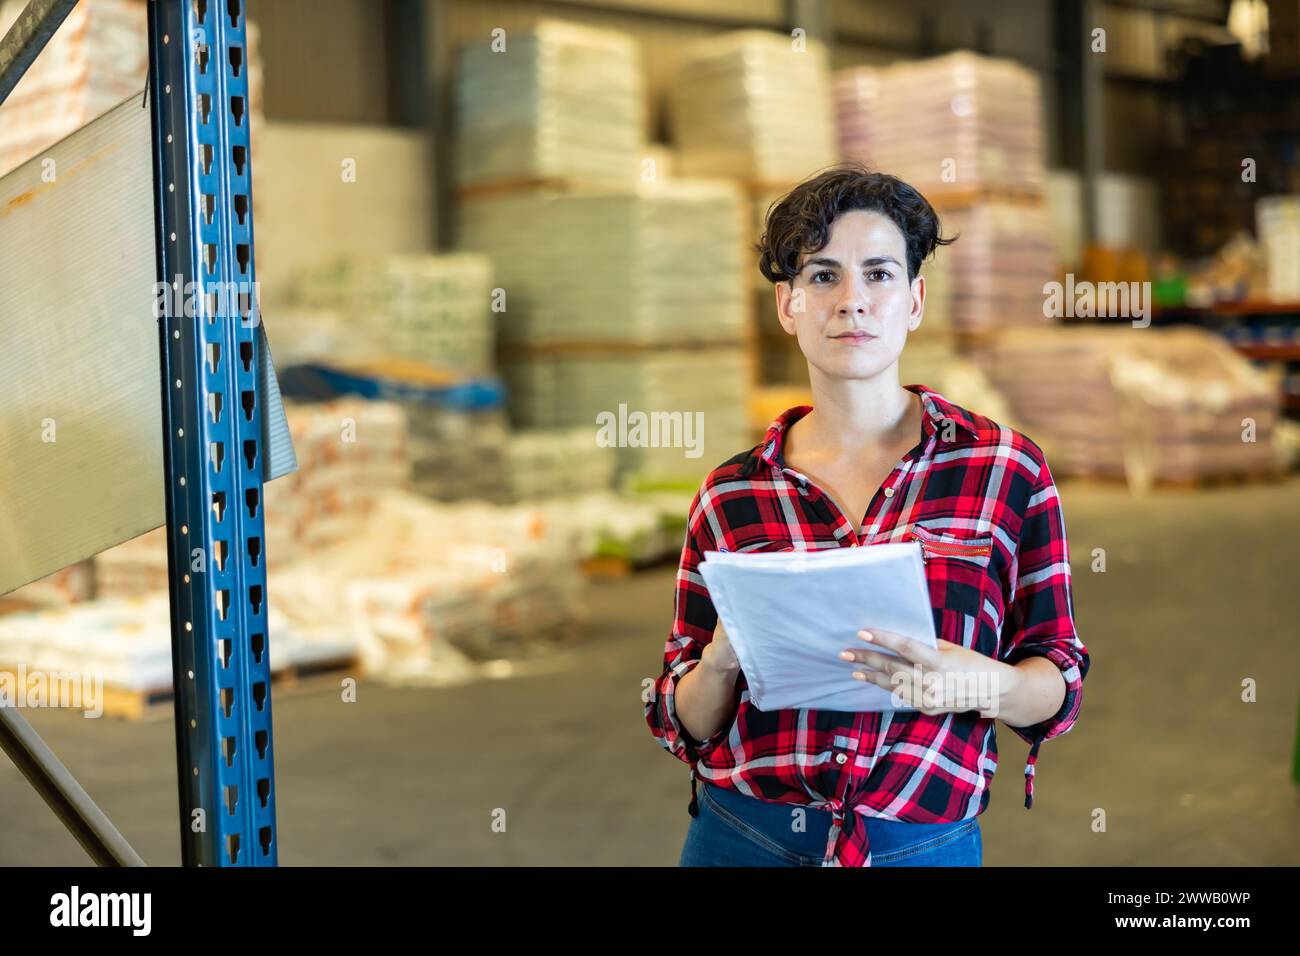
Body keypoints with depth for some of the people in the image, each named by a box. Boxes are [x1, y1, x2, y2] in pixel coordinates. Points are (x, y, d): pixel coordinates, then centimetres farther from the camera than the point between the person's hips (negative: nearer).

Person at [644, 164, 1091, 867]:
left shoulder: (1006, 469, -4)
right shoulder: (730, 494, -1)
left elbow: (1059, 685, 1)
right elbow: (687, 725, 5)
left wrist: (980, 682, -20)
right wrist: (722, 659, -16)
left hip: (928, 847, 0)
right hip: (743, 840, 1)